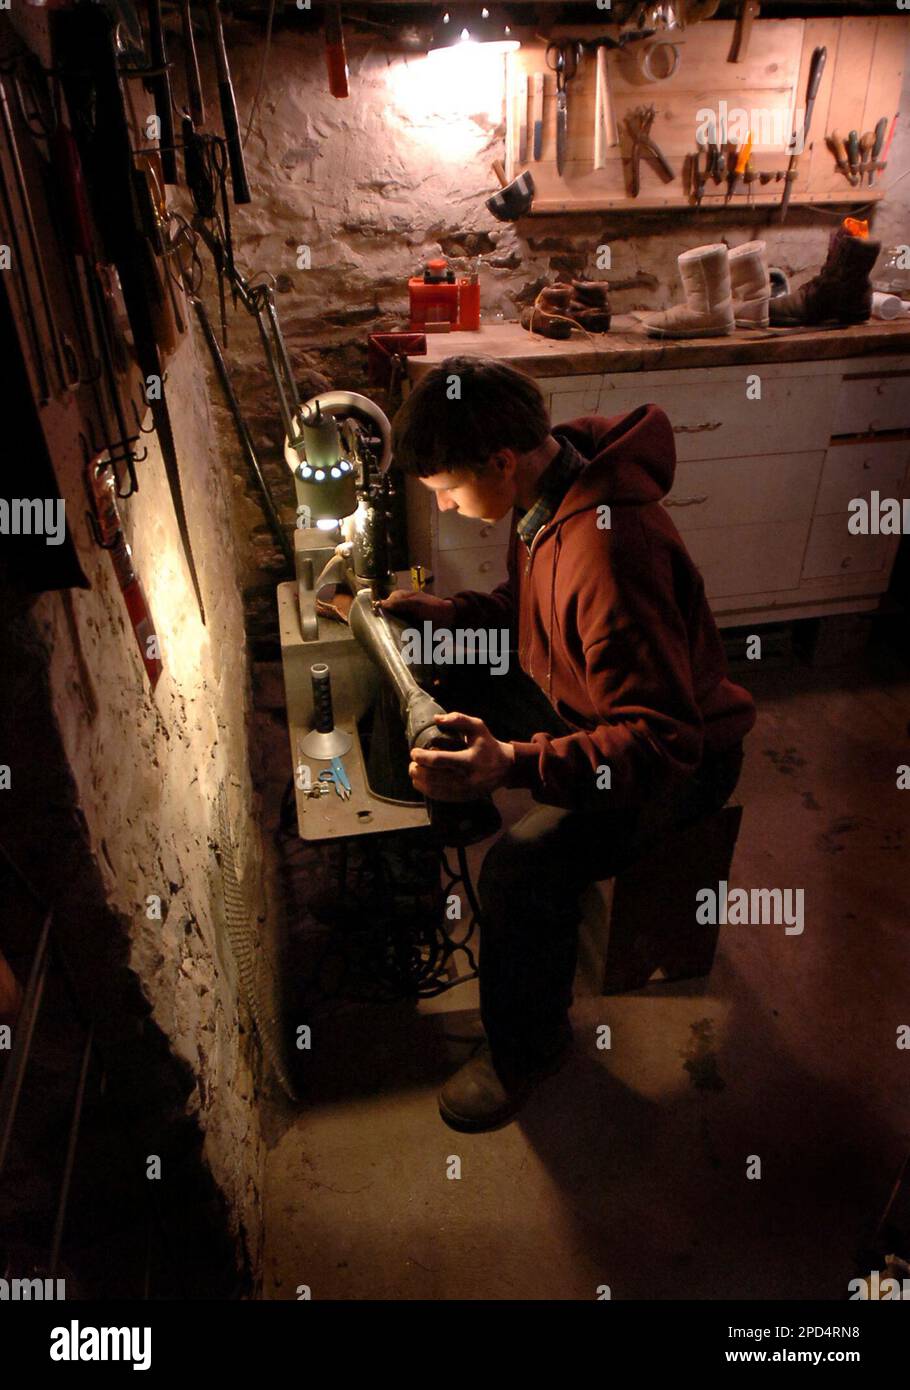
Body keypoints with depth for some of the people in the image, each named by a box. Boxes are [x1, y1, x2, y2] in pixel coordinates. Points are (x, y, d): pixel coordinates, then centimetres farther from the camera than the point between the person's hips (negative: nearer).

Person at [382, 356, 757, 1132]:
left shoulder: (610, 550, -35)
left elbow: (661, 742, -37)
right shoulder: (547, 492, -6)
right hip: (590, 702, 9)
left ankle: (529, 1045, 1)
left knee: (527, 864, -30)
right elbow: (524, 607, 13)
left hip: (682, 755, -9)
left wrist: (514, 764, -49)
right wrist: (436, 612, -1)